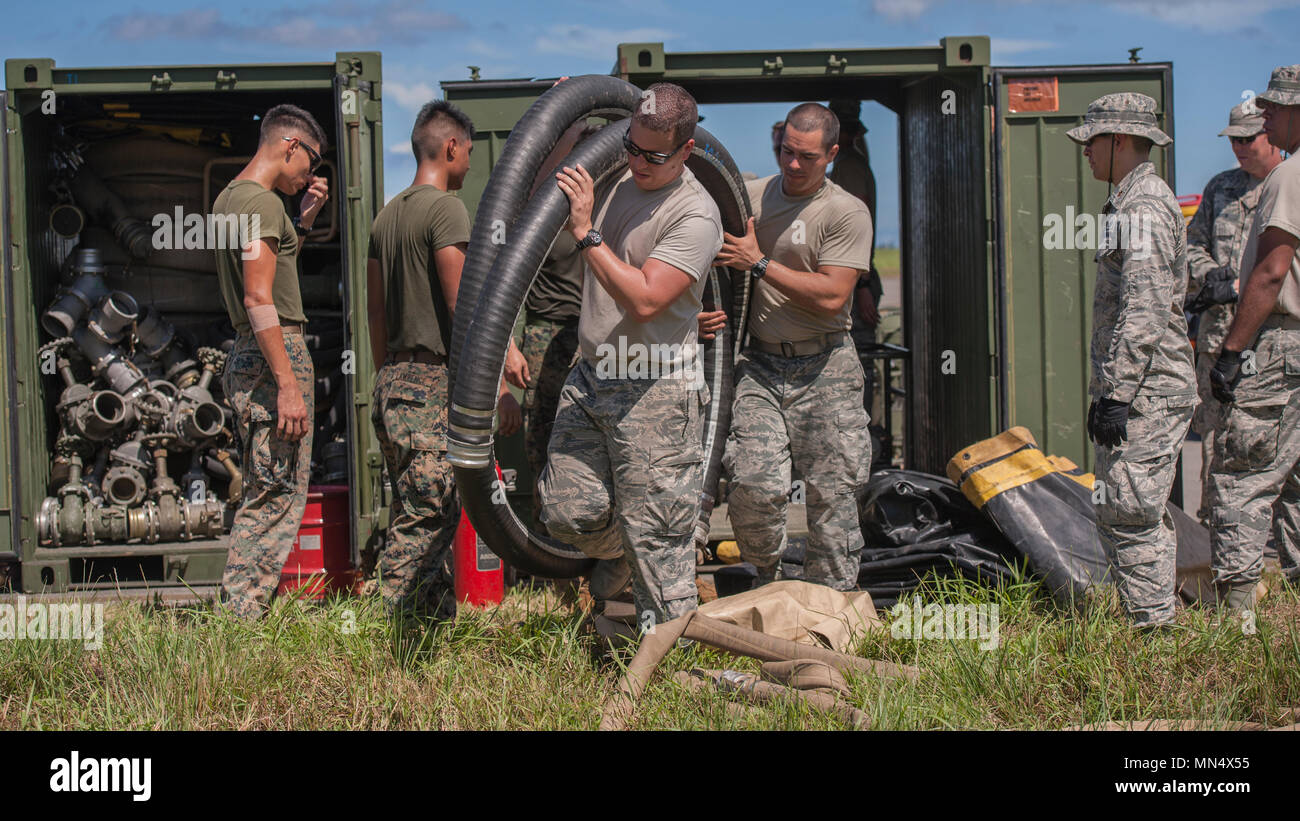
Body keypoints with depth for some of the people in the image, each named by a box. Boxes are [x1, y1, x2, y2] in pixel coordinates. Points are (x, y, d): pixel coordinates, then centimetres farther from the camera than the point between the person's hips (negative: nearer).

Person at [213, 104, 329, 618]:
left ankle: (239, 618, 13)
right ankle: (243, 620, -10)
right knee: (279, 494, -9)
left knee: (264, 494, 13)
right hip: (275, 355, -10)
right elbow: (259, 298, -20)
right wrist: (288, 383, -23)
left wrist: (304, 219, 21)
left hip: (246, 357, 10)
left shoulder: (230, 198, 18)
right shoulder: (261, 202, -13)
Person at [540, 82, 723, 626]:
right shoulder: (611, 178, 8)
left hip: (655, 391, -6)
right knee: (567, 513, 6)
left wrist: (587, 233, -21)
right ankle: (617, 552, 37)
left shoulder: (695, 214, -14)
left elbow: (644, 300, -24)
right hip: (590, 378, 7)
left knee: (654, 534, -4)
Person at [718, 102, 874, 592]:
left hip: (825, 371, -2)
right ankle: (764, 576, 14)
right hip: (760, 365, 2)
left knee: (832, 492, -1)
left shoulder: (847, 212, -4)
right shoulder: (748, 196, 7)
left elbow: (831, 296, -14)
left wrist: (759, 263, -13)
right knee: (755, 485, -12)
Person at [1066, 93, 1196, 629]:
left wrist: (1116, 394, -22)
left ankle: (1154, 630, -4)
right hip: (1135, 390, 11)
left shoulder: (1144, 207, -14)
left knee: (1131, 516, -9)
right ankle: (1149, 623, 19)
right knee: (1120, 516, 13)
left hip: (1146, 393, -11)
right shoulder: (1131, 202, 19)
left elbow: (1146, 313, -22)